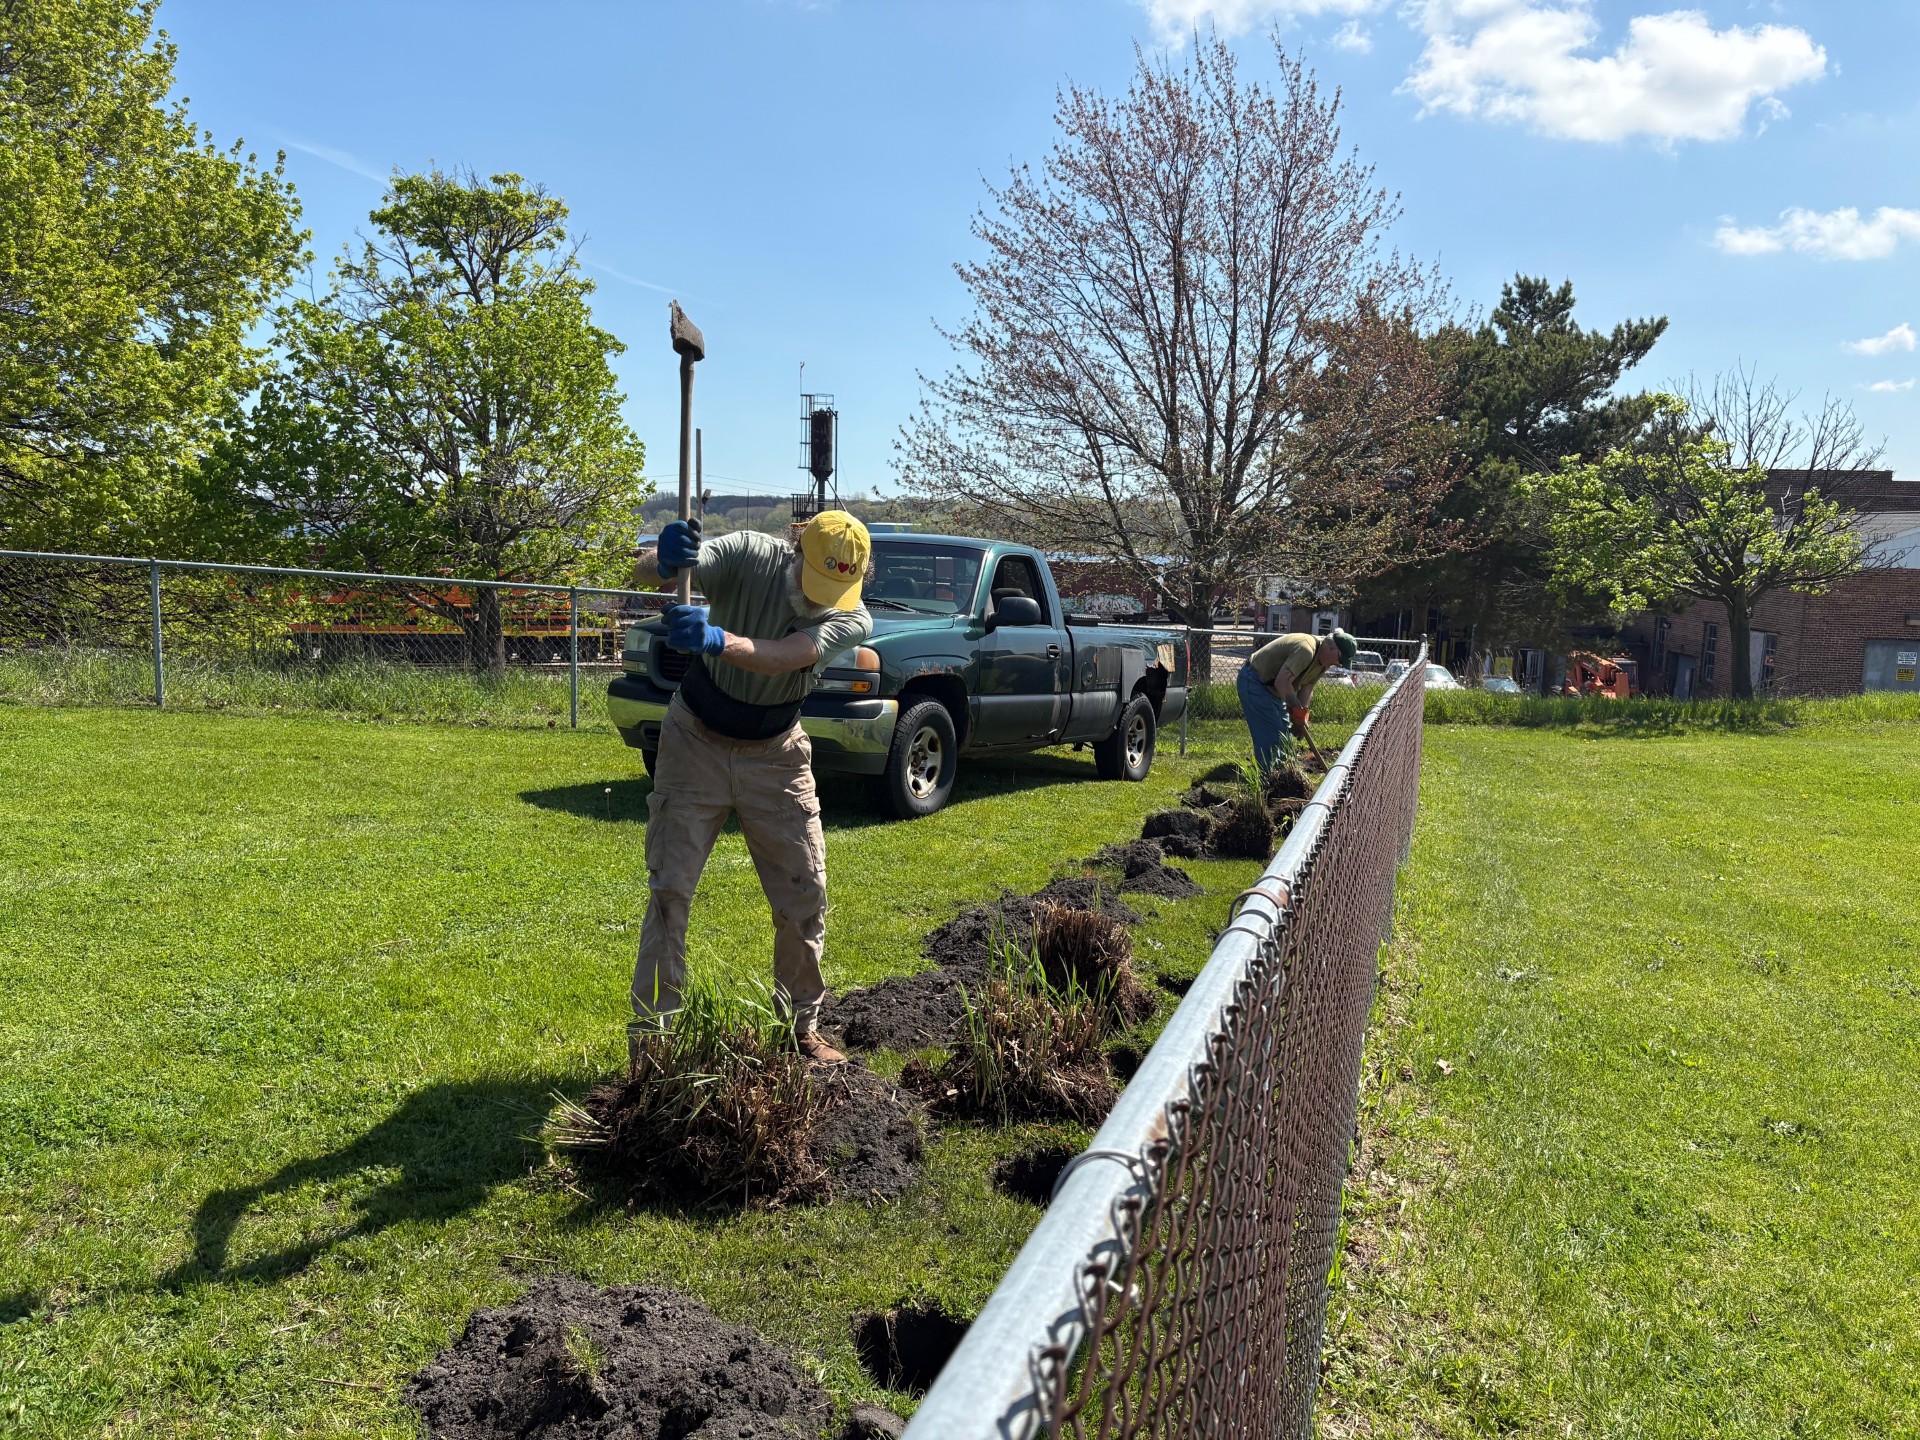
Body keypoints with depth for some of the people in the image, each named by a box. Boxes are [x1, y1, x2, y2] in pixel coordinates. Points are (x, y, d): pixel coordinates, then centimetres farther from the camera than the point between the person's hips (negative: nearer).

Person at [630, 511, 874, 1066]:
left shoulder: (851, 620, -18)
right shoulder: (750, 554, -21)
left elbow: (784, 657, -38)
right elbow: (651, 568, -33)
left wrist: (716, 640, -56)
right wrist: (666, 561, -58)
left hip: (775, 757, 2)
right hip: (696, 744, -2)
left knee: (805, 894, 4)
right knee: (669, 890, -4)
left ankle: (801, 1026, 22)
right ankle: (650, 1037, 5)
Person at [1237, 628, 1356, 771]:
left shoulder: (1323, 658, 2)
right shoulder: (1305, 650, -31)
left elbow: (1307, 687, 1)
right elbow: (1282, 682, -36)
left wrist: (1302, 716, -11)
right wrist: (1297, 709, -27)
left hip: (1272, 688, 11)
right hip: (1253, 682, -11)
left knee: (1285, 732, 13)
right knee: (1270, 736, -14)